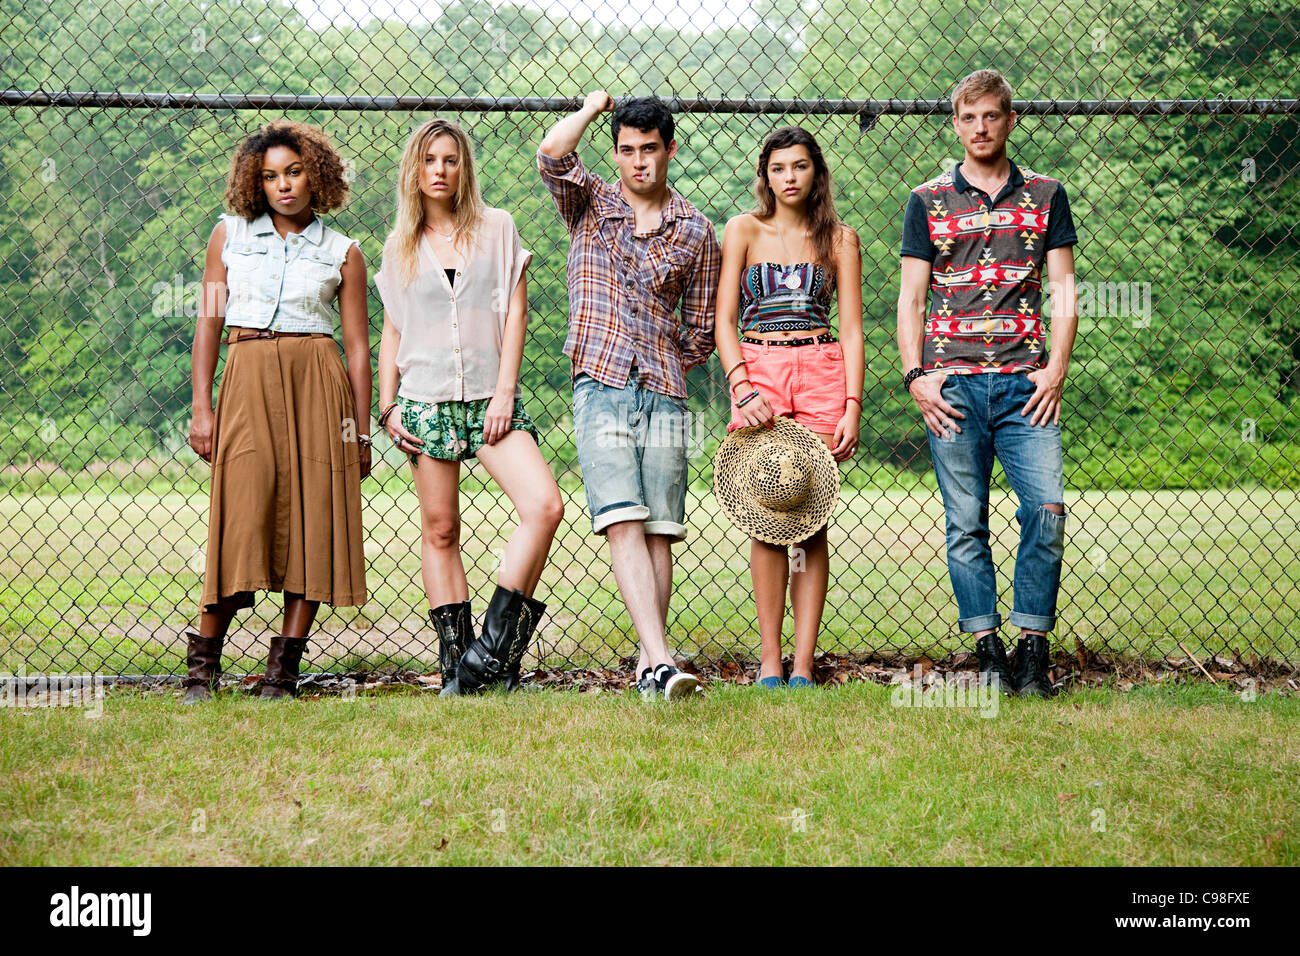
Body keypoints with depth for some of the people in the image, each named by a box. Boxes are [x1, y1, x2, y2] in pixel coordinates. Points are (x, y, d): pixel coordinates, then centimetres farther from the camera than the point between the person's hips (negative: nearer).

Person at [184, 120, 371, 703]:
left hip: (318, 384, 1)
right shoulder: (229, 235, 11)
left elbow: (357, 346, 9)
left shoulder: (342, 253, 9)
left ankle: (284, 665, 3)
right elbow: (209, 322, 10)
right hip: (247, 382, 0)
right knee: (242, 516, -10)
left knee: (313, 519, -4)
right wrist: (201, 408, 2)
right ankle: (203, 661, 1)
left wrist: (362, 431, 5)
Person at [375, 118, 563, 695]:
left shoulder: (496, 228, 8)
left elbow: (515, 311, 4)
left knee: (544, 505, -18)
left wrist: (505, 390, -5)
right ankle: (455, 661, 7)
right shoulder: (400, 247, 12)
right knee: (440, 529, 1)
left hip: (490, 397, -1)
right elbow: (392, 331, 15)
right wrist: (387, 406, 5)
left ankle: (494, 646, -10)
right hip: (426, 400, 1)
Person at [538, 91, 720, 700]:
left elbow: (701, 329, 18)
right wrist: (596, 104, 4)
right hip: (600, 388, -2)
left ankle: (649, 665, 8)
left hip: (664, 395, 2)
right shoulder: (589, 204, 9)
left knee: (659, 531, 1)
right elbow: (552, 154, -11)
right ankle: (663, 660, -23)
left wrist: (665, 369, 10)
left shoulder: (696, 232, 12)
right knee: (623, 524, -15)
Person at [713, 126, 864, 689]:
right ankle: (769, 664, -4)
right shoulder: (744, 230, 9)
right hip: (758, 373, -1)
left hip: (822, 376, 1)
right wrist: (743, 389, -10)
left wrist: (852, 406, -4)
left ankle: (802, 667, -3)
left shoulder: (839, 239, 11)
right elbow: (724, 322, 4)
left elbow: (852, 330, 7)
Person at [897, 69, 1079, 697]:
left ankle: (1033, 651, -1)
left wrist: (1057, 368, -2)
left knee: (1047, 509, -11)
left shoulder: (1045, 195, 12)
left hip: (1025, 382, 0)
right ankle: (988, 653, 7)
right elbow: (910, 297, 9)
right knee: (965, 521, 0)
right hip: (952, 384, 0)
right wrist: (914, 376, -3)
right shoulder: (928, 201, 11)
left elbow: (1064, 288, 10)